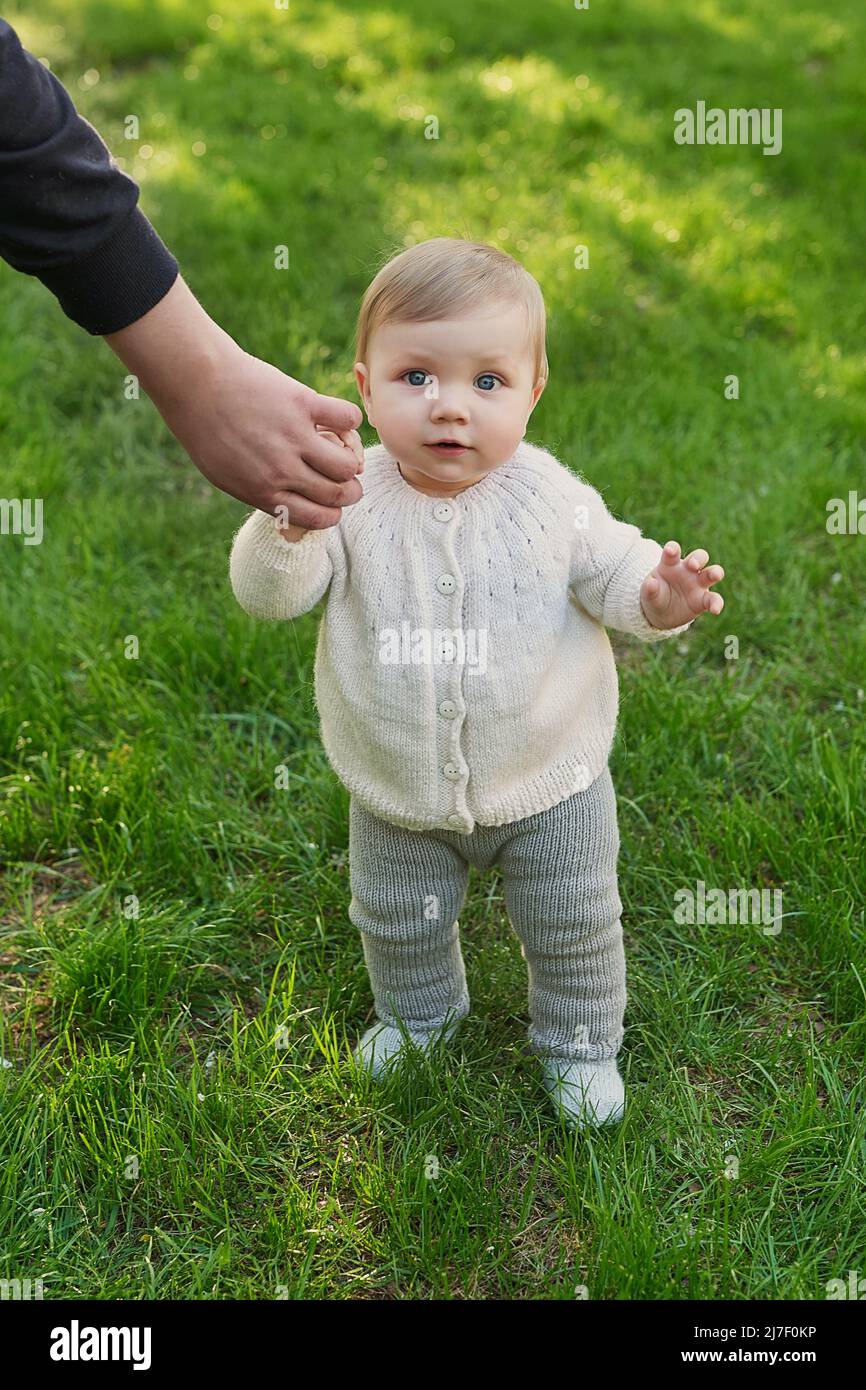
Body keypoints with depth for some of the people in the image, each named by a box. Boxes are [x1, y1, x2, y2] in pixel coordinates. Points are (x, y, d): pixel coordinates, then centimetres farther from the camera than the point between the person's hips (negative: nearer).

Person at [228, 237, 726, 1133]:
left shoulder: (548, 500, -16)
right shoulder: (351, 498, -17)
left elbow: (612, 572, -5)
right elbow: (267, 592, -21)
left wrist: (660, 598, -27)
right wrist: (287, 523, -42)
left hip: (547, 785, -1)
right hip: (397, 794, 1)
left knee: (572, 927, 18)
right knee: (395, 923, 24)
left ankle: (579, 1038, 47)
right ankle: (419, 1011, 56)